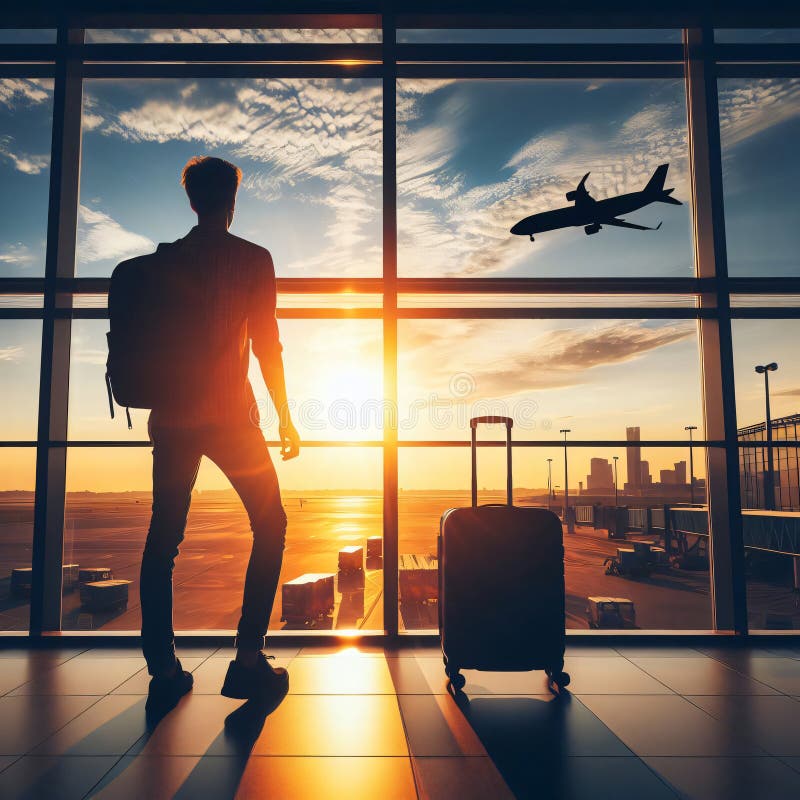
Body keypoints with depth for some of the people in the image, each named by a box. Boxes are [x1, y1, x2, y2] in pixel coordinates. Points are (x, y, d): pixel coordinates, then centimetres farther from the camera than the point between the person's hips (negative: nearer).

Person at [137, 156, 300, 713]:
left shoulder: (163, 261, 11)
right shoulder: (252, 259, -1)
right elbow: (267, 343, -5)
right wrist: (285, 417, 2)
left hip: (172, 417, 4)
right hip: (229, 413, -4)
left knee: (164, 537, 10)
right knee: (270, 526, 9)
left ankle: (164, 669, 10)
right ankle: (248, 657, 2)